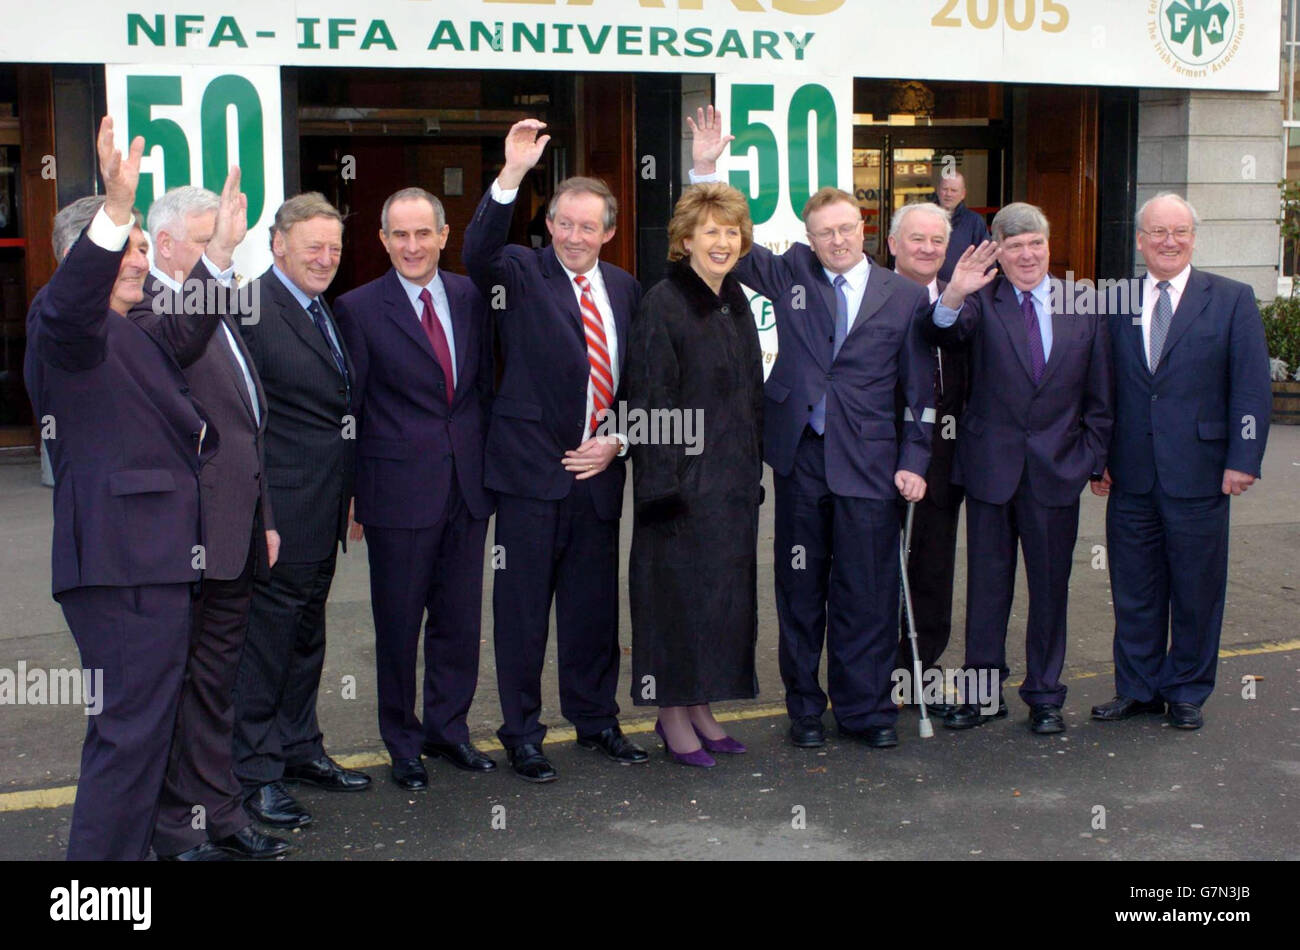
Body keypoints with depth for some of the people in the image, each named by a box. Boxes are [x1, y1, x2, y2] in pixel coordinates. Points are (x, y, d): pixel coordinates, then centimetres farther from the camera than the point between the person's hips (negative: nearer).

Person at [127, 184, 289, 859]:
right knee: (174, 681, 2)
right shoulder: (146, 305, -10)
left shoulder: (218, 307, 20)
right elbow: (175, 339, -37)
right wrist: (216, 259, -42)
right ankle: (177, 829, 11)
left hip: (233, 535, 9)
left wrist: (263, 518, 23)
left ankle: (218, 815, 25)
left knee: (217, 680, 16)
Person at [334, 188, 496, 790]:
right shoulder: (358, 309, -4)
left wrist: (490, 464, 9)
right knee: (399, 623, 6)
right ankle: (403, 744, 21)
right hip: (400, 488, -4)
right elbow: (348, 408, -2)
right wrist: (352, 492, -4)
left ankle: (448, 728, 28)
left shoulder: (470, 298, 8)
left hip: (468, 486, 4)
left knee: (460, 617, 11)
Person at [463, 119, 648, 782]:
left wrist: (617, 440, 0)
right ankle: (521, 734, 15)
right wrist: (512, 174, -37)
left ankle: (596, 720, 29)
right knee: (522, 606, 3)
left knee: (594, 603, 13)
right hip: (532, 468, -4)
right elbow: (479, 254, -25)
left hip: (599, 469, 4)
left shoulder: (624, 289, 12)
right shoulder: (522, 274, -2)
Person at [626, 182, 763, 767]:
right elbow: (650, 401, -14)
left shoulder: (736, 303, 11)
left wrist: (753, 470, 14)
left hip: (733, 478, 7)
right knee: (678, 586, -1)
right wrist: (663, 485, -18)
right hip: (683, 477, -7)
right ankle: (671, 716, 11)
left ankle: (700, 707, 22)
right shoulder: (661, 305, -11)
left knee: (724, 589, 11)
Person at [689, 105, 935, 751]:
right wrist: (704, 169, -5)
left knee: (868, 590, 3)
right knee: (800, 588, 9)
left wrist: (913, 461, -1)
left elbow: (920, 388, 5)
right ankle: (804, 708, 21)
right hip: (800, 455, 1)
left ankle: (865, 708, 17)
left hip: (869, 461, -1)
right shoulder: (790, 275, 7)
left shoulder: (905, 297, 4)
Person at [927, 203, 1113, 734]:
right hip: (991, 466, -1)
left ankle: (1044, 695, 23)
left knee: (1050, 586, 10)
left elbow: (1099, 398, 7)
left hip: (1057, 470, 1)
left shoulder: (1082, 308, 4)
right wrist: (954, 295, -40)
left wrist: (1094, 460, 2)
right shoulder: (983, 302, -1)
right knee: (987, 584, 8)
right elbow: (944, 332, -22)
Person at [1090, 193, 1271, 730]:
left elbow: (1252, 386, -3)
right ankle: (1137, 688, 23)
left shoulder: (1232, 300, 1)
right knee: (1133, 589, 9)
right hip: (1131, 477, 2)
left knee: (1196, 589, 7)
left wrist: (1243, 460, -9)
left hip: (1198, 475, -2)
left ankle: (1187, 691, 22)